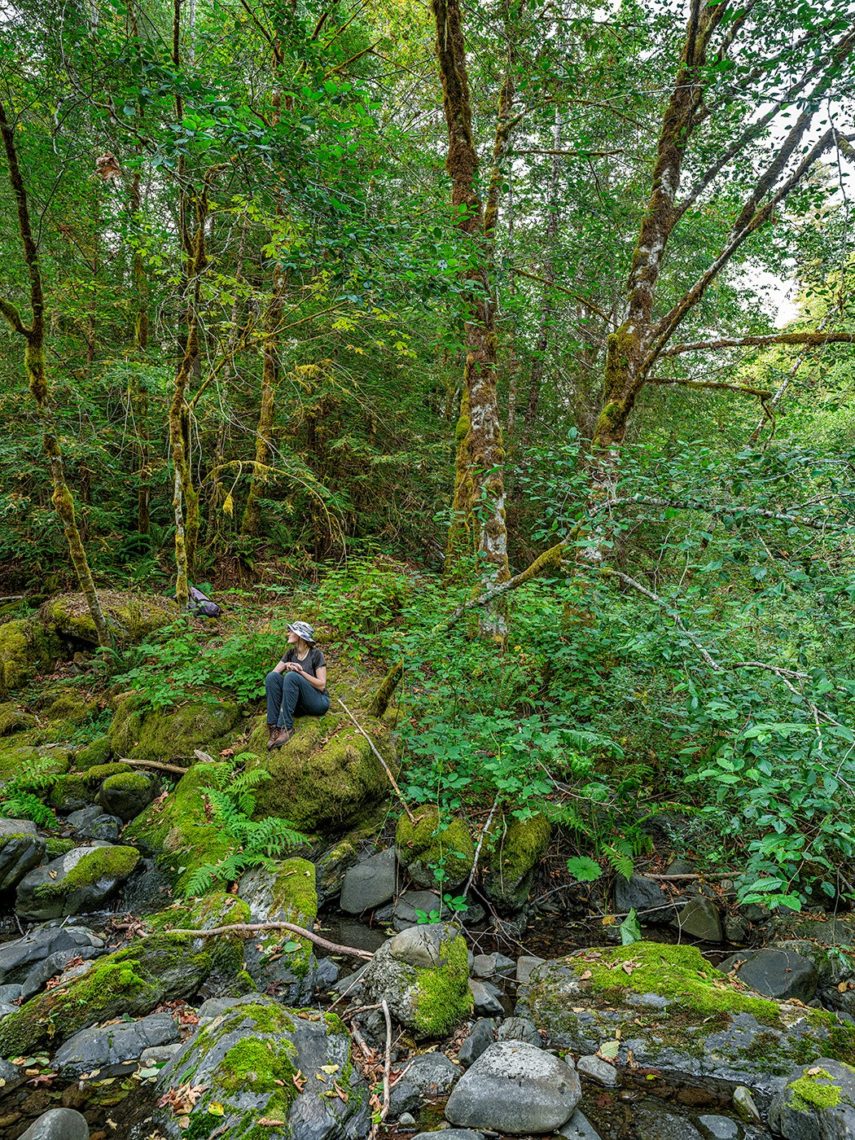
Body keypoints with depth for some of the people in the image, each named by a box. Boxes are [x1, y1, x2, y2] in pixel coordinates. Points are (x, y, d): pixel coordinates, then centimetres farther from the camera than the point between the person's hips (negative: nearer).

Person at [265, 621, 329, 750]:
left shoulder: (316, 654, -8)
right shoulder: (290, 653, 8)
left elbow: (321, 685, -12)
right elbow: (273, 672, 3)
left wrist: (301, 671, -20)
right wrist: (285, 666, -17)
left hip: (318, 703, -5)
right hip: (299, 704, 5)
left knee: (291, 676, -31)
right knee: (272, 676, -19)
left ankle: (286, 728, -32)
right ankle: (273, 727, -26)